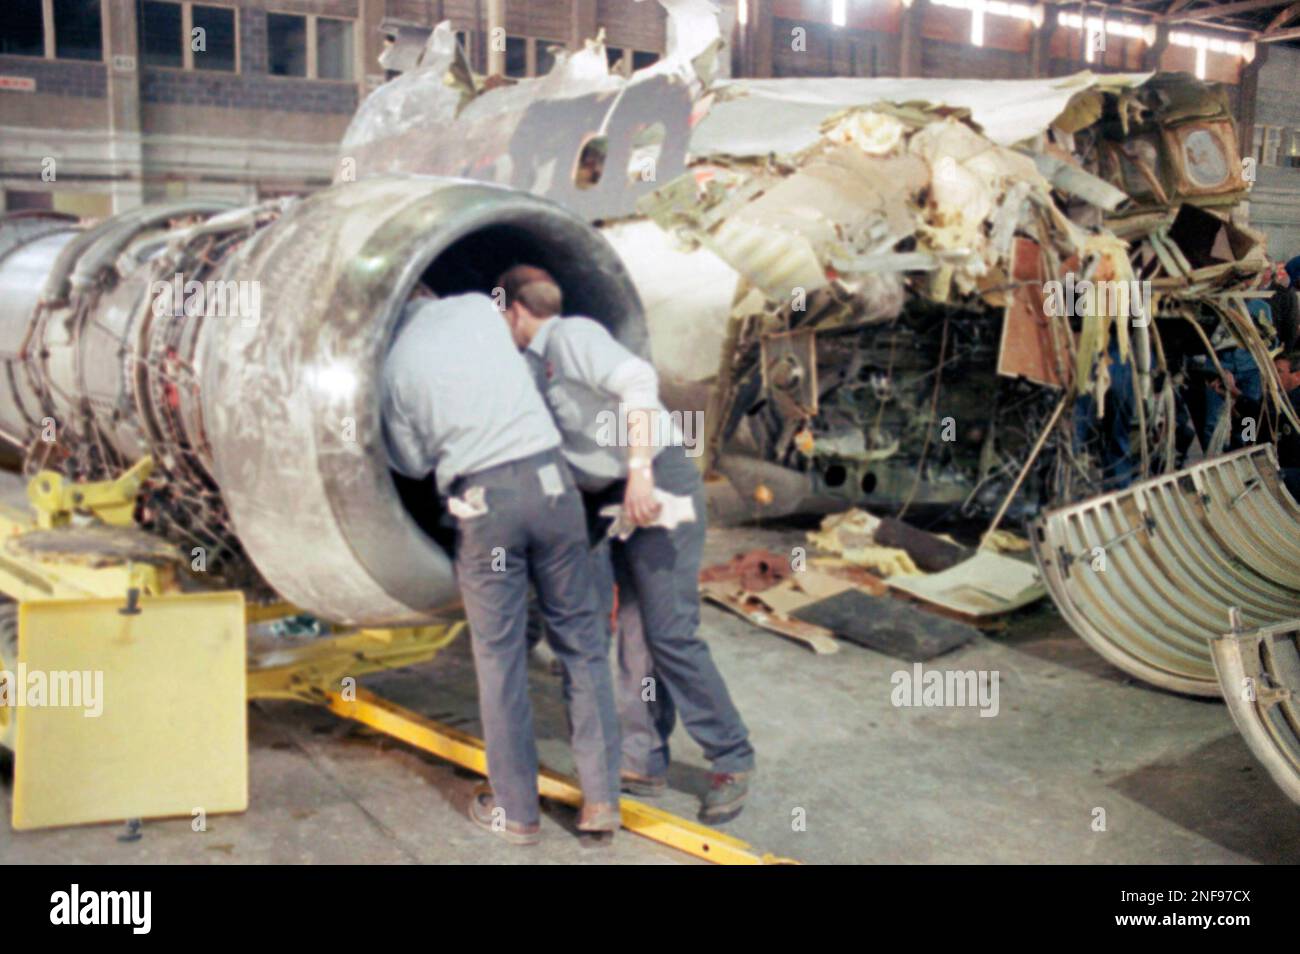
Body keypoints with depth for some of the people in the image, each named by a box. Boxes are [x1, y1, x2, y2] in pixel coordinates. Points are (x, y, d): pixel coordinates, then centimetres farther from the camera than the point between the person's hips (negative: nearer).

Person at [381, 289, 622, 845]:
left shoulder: (395, 366, 4)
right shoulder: (479, 308, 9)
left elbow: (413, 461, 11)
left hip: (483, 501, -2)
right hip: (549, 478, 2)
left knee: (500, 657, 8)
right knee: (580, 639, 10)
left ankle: (515, 810, 17)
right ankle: (601, 798, 14)